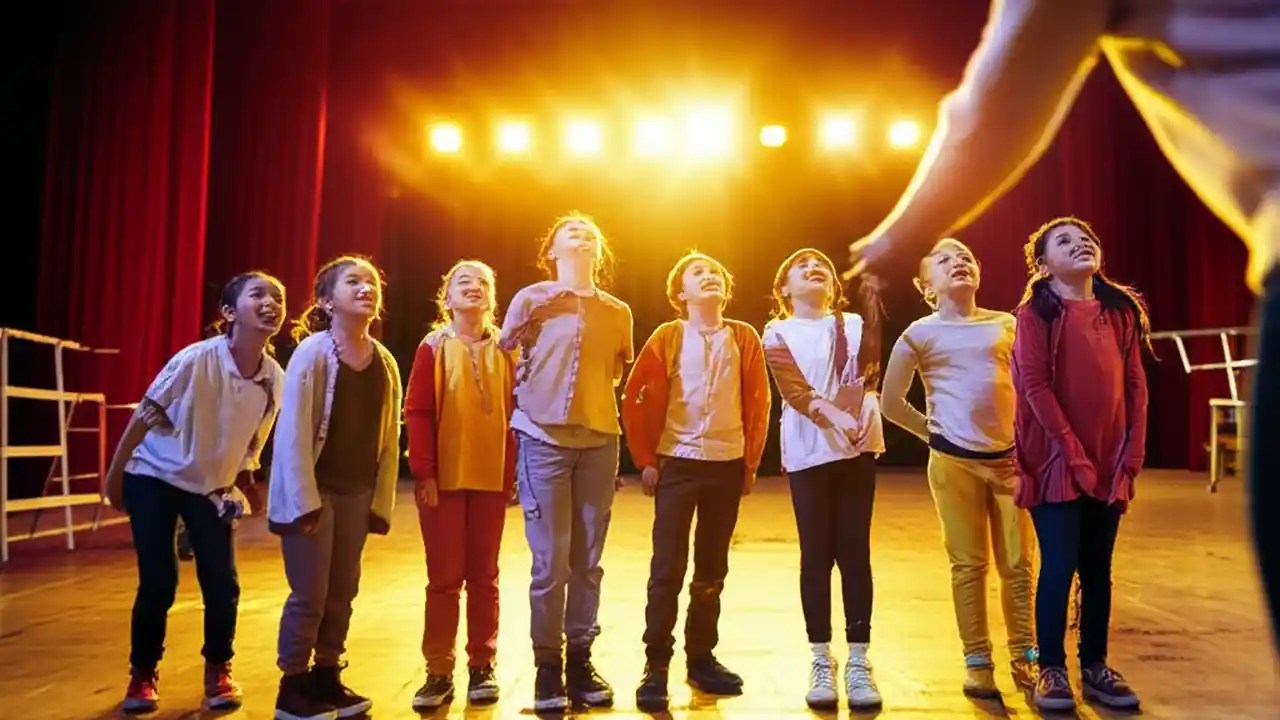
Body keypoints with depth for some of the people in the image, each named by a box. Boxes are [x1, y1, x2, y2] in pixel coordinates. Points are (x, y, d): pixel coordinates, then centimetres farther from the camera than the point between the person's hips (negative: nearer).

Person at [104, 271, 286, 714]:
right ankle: (142, 674, 18)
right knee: (158, 582, -5)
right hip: (154, 477, -3)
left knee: (222, 584, -4)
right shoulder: (197, 359, -26)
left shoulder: (276, 379, -15)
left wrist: (231, 487, 6)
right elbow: (143, 417, -14)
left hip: (212, 488, 3)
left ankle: (218, 671, 18)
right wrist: (114, 476, -6)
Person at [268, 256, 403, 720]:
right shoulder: (312, 352, -12)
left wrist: (381, 500, 5)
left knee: (342, 591, 13)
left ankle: (326, 677, 29)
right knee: (310, 593, 1)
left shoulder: (385, 363, 4)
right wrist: (303, 500, -16)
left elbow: (389, 439, 6)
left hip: (357, 492, 6)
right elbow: (293, 431, -14)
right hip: (315, 489, -5)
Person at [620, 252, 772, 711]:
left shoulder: (745, 338, 3)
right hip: (677, 464, -2)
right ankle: (656, 666, 7)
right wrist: (646, 460, -6)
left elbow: (758, 402, 7)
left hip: (728, 465, 3)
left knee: (712, 570, 11)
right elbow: (636, 400, -3)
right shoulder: (667, 338, -2)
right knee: (668, 569, -1)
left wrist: (751, 462, 5)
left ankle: (701, 658, 25)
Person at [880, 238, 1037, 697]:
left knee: (1018, 564, 6)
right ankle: (977, 662, 16)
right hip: (954, 460, -2)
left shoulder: (1006, 326, 8)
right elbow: (891, 402, 3)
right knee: (969, 564, 5)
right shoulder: (921, 333, 0)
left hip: (1008, 457, 3)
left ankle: (1025, 659, 20)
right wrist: (932, 433, 2)